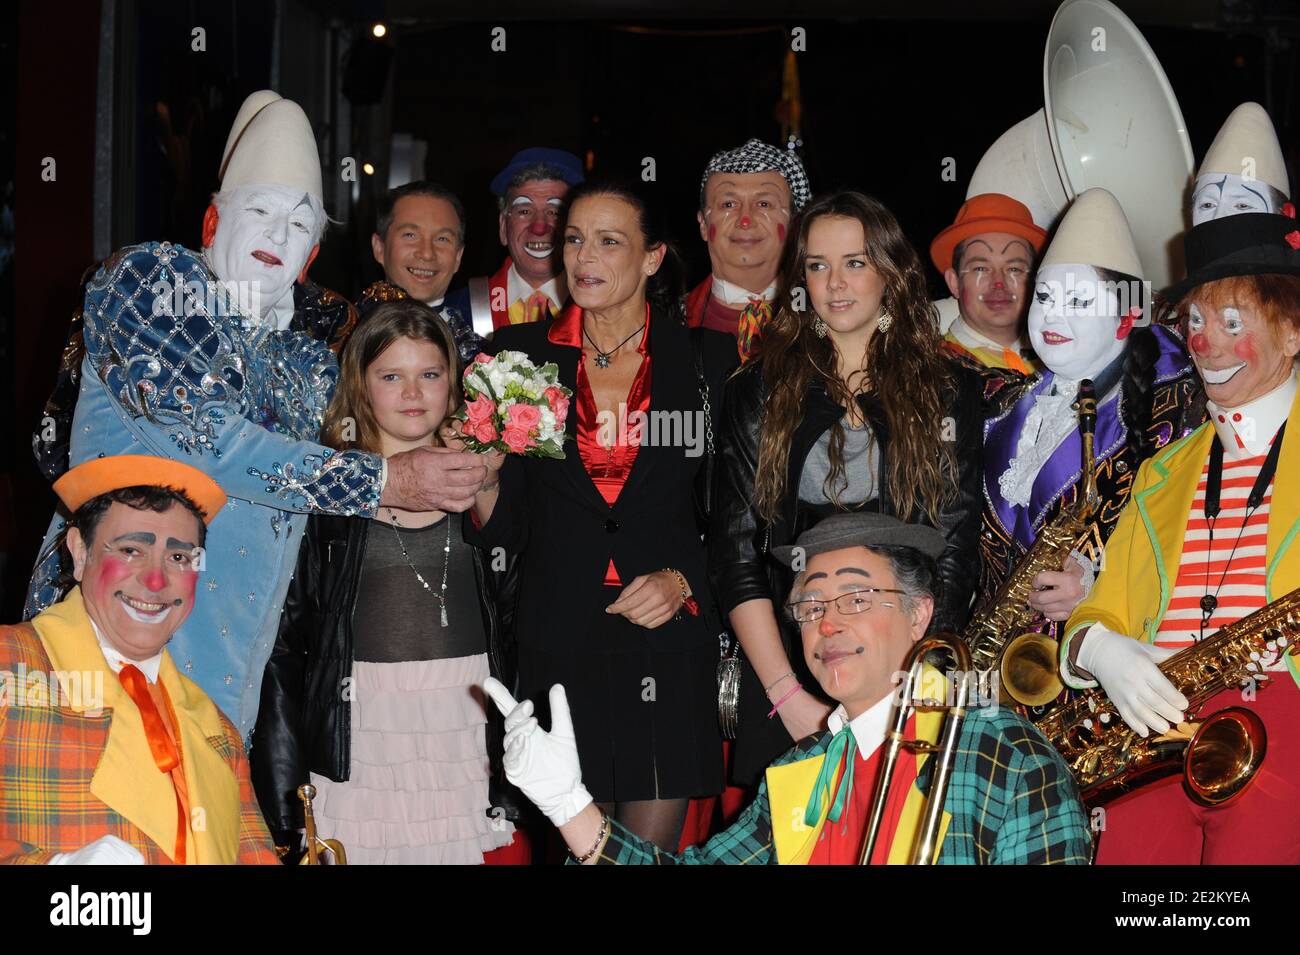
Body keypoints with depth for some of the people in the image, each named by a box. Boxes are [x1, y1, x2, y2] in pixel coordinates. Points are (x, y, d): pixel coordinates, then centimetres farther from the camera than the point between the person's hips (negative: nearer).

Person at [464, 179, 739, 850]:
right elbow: (505, 527, 4)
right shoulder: (518, 356, 4)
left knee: (653, 849, 5)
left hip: (669, 640, 0)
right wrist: (481, 476, -15)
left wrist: (682, 580, -9)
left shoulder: (706, 359, 2)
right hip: (558, 642, 1)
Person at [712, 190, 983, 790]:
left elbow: (956, 549, 0)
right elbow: (735, 554, 1)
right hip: (785, 666, 1)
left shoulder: (947, 391, 6)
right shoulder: (757, 392, 6)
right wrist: (787, 693, -9)